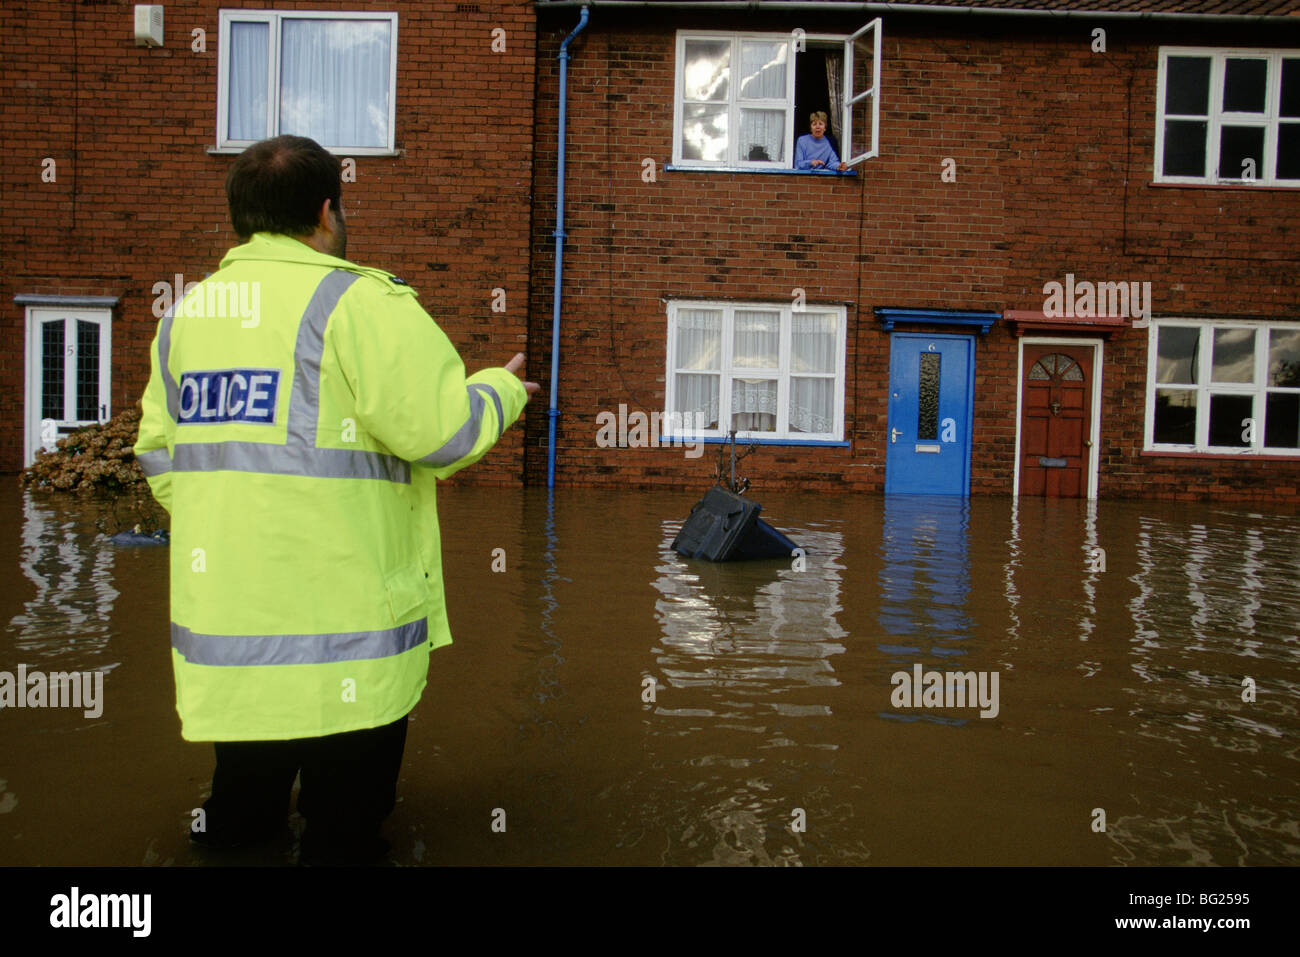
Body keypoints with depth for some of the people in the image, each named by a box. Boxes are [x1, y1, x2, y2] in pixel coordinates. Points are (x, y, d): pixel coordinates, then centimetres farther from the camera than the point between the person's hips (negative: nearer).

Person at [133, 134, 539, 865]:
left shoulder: (185, 311, 11)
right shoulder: (354, 301, -12)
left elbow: (160, 457, 14)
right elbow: (441, 429, -18)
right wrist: (503, 390, 2)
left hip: (221, 623, 7)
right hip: (340, 628, -7)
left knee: (241, 811, 24)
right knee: (344, 826, 10)